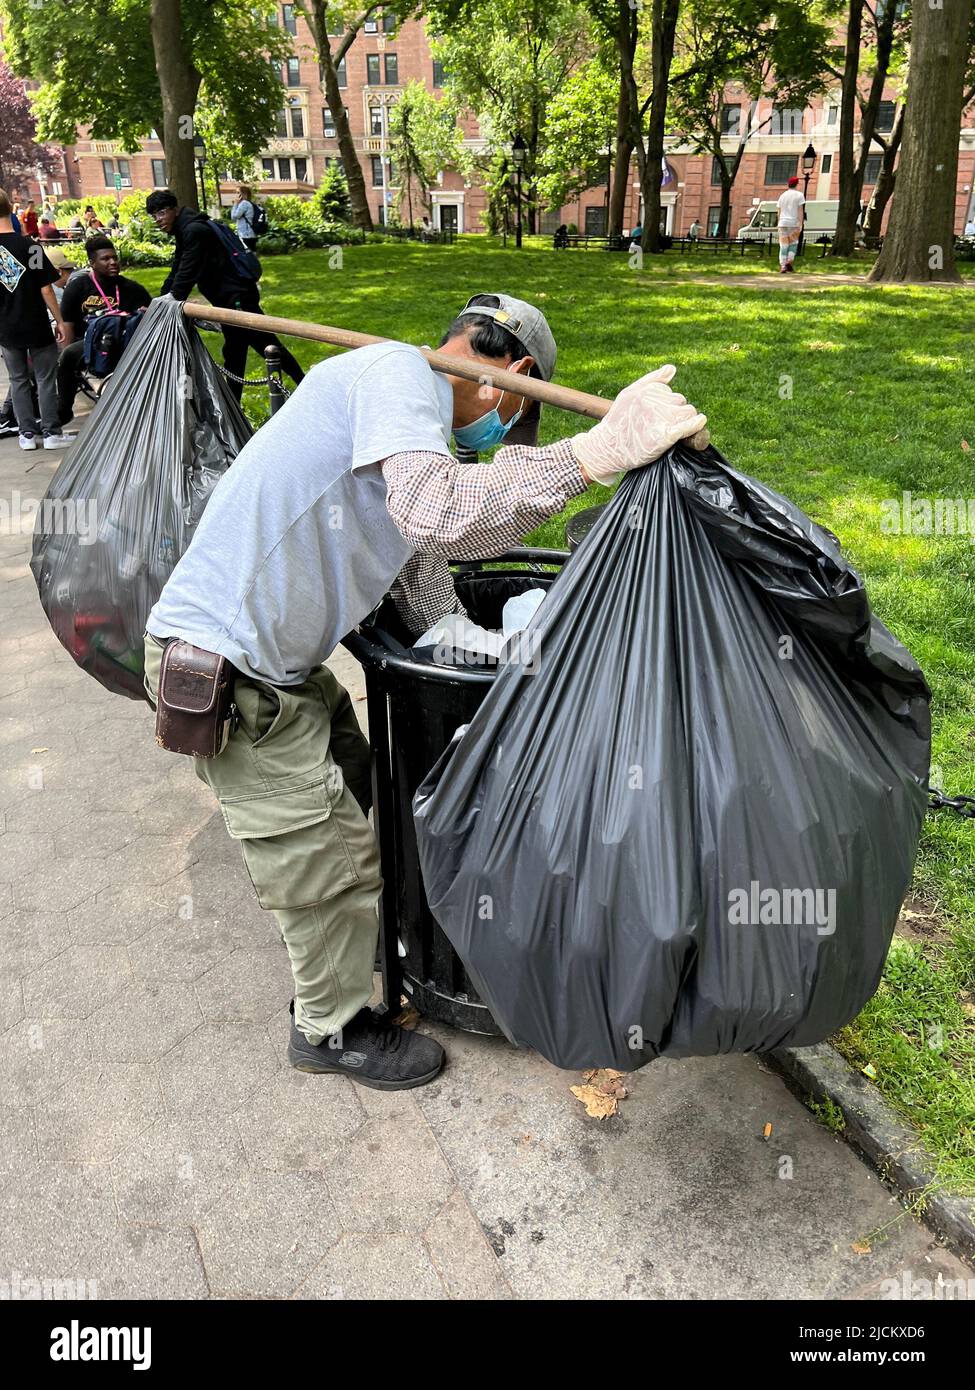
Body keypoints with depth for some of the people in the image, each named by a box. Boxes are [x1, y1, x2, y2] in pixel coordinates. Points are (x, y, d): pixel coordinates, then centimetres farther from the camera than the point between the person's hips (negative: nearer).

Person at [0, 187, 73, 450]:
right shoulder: (28, 246, -12)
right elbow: (46, 290, -12)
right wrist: (59, 320, -1)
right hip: (37, 326, -3)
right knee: (46, 380, 7)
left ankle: (27, 434, 15)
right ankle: (51, 433, 8)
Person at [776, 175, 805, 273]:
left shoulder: (782, 195, 13)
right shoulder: (799, 195, 0)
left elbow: (779, 212, 14)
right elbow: (800, 211, -7)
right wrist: (800, 225, -9)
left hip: (783, 223, 3)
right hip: (794, 223, -3)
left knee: (783, 246, 4)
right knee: (793, 243, 14)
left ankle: (782, 266, -7)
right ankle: (789, 261, -4)